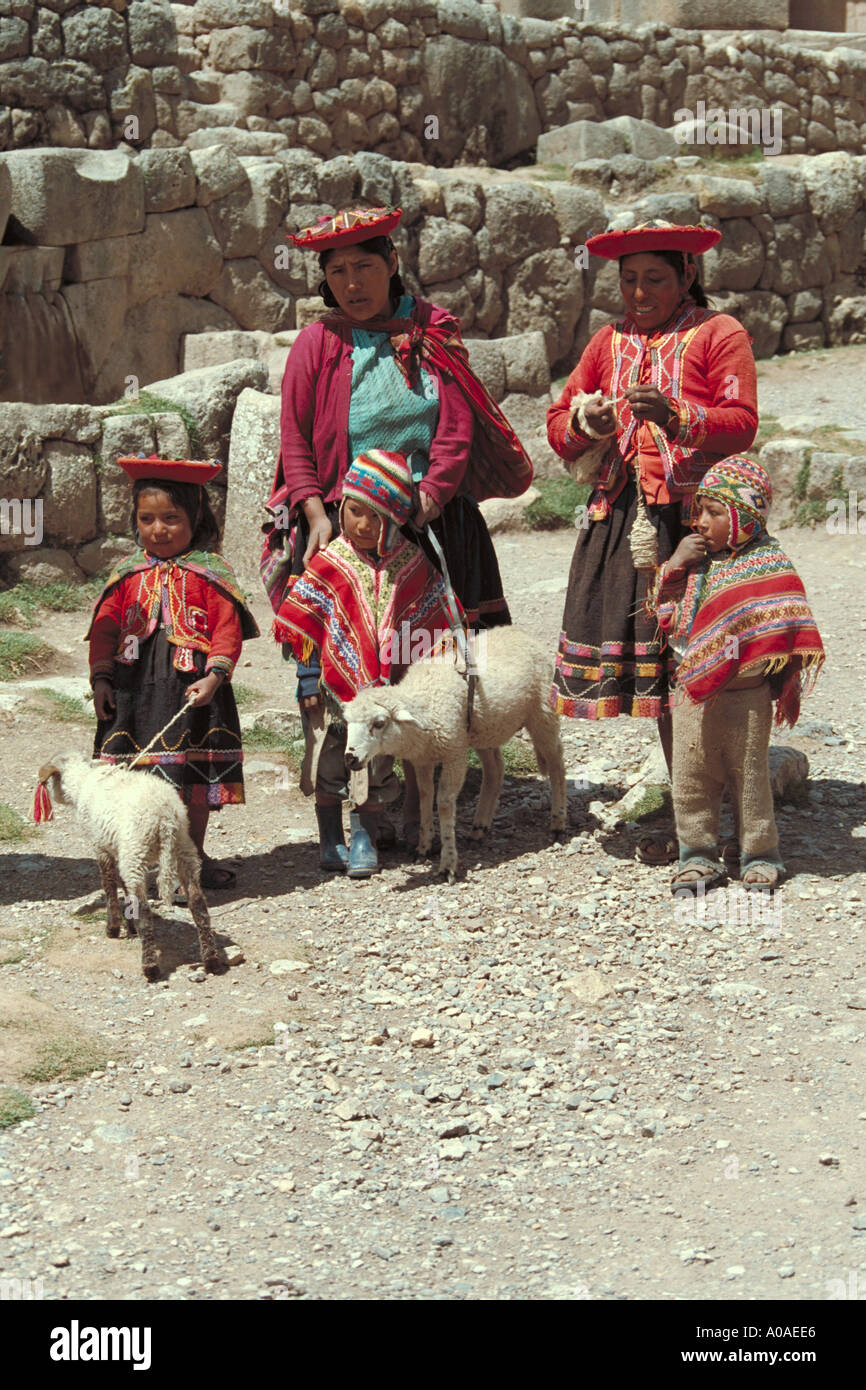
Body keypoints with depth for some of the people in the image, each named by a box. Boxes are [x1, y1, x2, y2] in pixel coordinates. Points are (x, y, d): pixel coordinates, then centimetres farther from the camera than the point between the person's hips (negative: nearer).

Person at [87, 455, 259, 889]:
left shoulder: (210, 573, -1)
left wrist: (214, 676, -19)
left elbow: (228, 629, -7)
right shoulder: (127, 573, 9)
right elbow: (105, 626, 9)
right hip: (134, 687, 2)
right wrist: (101, 677, -2)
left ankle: (195, 855, 24)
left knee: (195, 776, 7)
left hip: (192, 687, -2)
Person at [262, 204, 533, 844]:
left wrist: (430, 490, -14)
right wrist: (316, 513, -9)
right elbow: (296, 441, 4)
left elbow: (457, 426, 1)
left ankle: (421, 814, 4)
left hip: (428, 521, 1)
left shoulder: (432, 334, 9)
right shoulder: (317, 344, 6)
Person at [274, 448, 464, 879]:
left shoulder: (411, 565, -2)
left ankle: (364, 837, 24)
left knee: (375, 765, 9)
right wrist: (309, 683, -7)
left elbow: (429, 625, 8)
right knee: (327, 764, 9)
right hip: (334, 685, -1)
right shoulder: (326, 565, -9)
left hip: (382, 688, 1)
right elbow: (303, 629, -6)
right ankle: (330, 839, 24)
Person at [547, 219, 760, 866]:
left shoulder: (719, 334, 6)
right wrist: (587, 423, -5)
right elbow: (559, 419, 18)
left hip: (692, 517, -5)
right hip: (619, 516, 5)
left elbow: (741, 423, -6)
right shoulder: (610, 341, 21)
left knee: (686, 670, -10)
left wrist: (676, 415, -23)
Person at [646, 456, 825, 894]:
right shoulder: (696, 559, 5)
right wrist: (674, 566, -6)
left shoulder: (769, 565, -10)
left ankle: (760, 857, 22)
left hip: (745, 696, -5)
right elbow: (664, 614, 8)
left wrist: (788, 688, -7)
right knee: (690, 776, 9)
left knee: (749, 776, 8)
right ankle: (698, 857, 22)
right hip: (692, 691, 5)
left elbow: (786, 632, -7)